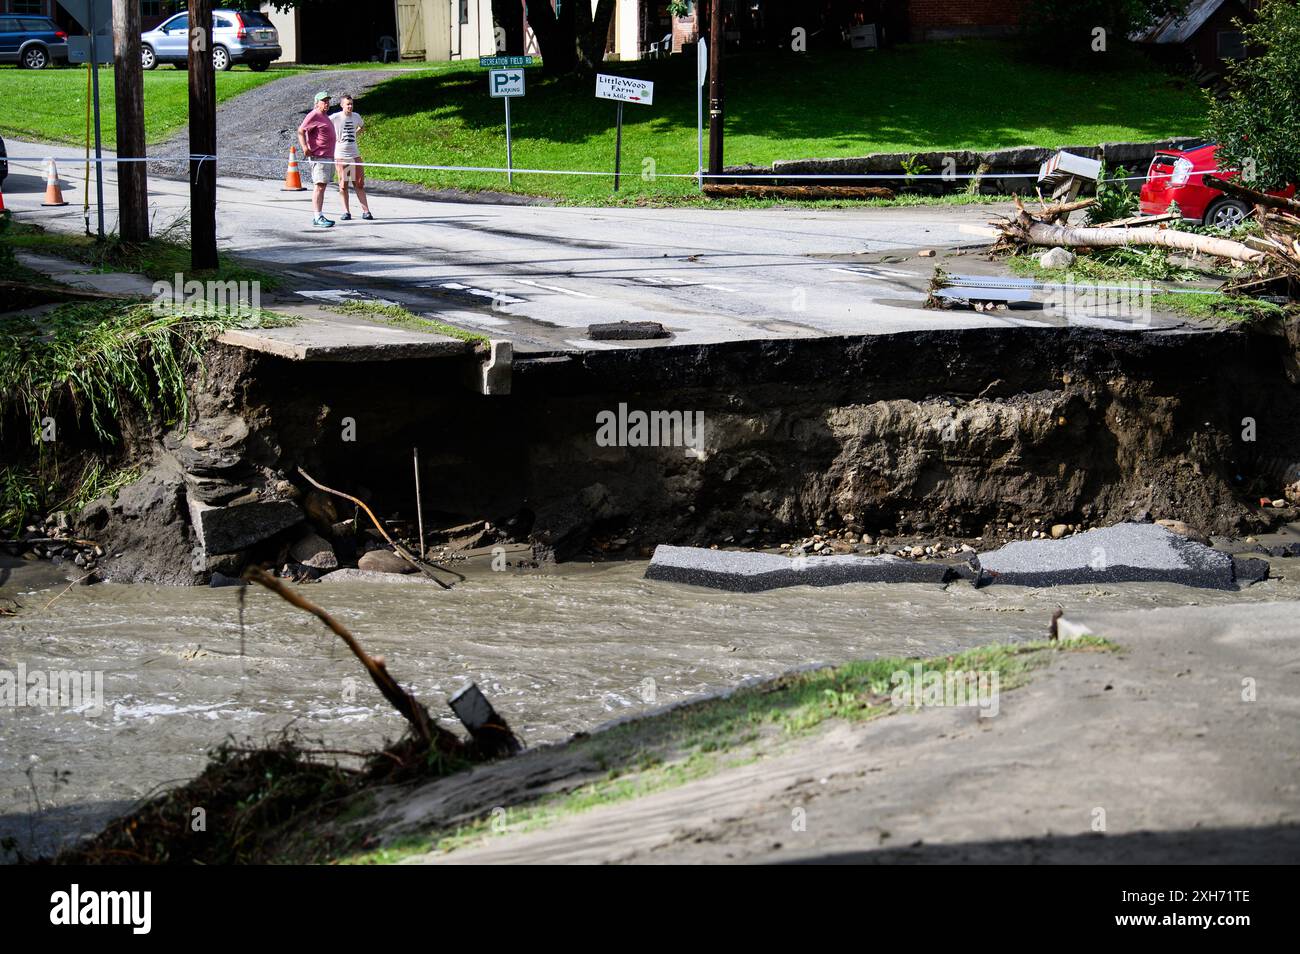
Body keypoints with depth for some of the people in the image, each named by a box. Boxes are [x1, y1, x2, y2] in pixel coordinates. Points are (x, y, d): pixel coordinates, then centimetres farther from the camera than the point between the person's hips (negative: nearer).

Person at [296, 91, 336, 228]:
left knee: (322, 186, 11)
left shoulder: (325, 116, 20)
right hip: (318, 157, -10)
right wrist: (304, 147, -27)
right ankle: (318, 218, -16)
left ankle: (318, 216, 15)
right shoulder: (314, 115, -10)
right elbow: (300, 131, -15)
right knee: (319, 186, -13)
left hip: (328, 157, 10)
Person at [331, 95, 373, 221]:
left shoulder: (356, 116, 7)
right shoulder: (335, 118, -7)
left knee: (359, 184, 2)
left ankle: (366, 211, 1)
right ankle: (346, 212, 8)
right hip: (340, 155, -4)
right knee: (343, 185, 2)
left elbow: (362, 127, 29)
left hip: (355, 154, 4)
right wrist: (332, 139, -3)